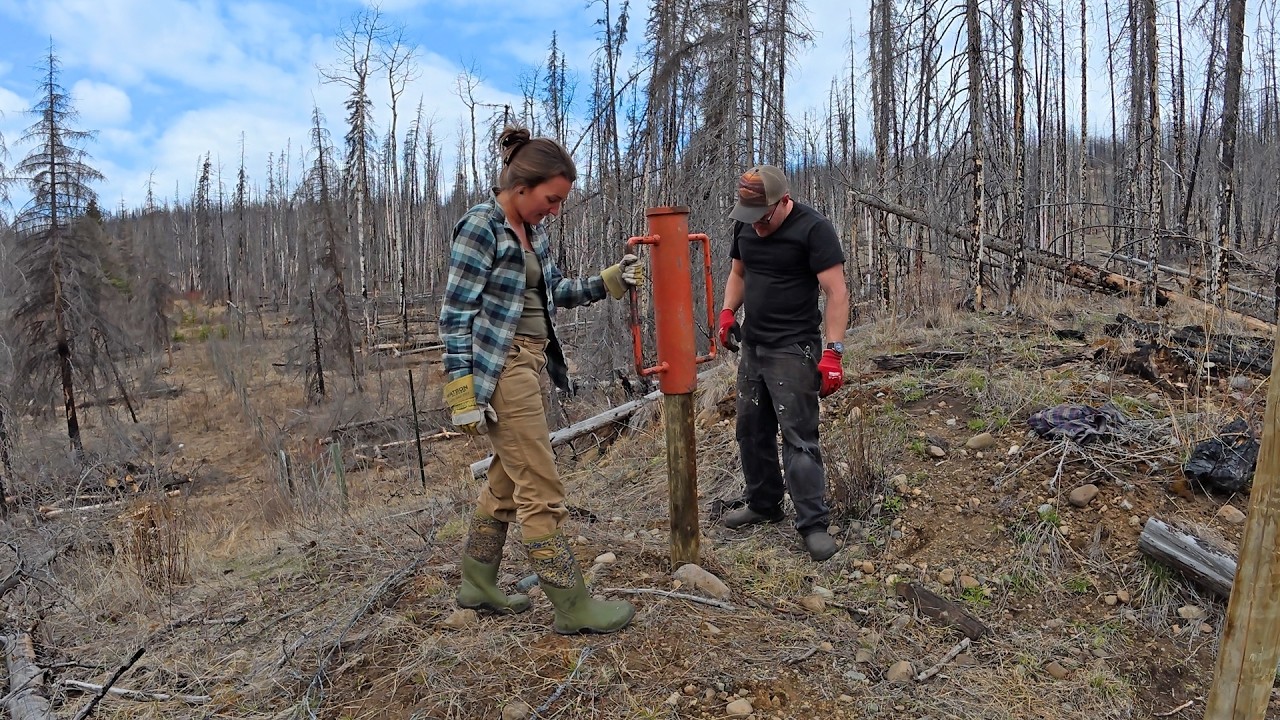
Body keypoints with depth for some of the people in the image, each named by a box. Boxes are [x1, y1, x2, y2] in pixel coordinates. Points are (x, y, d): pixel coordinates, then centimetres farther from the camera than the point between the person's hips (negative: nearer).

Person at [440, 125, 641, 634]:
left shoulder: (533, 230, 10)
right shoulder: (481, 228, -14)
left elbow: (554, 291, 19)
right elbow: (455, 315, -15)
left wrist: (607, 282, 5)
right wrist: (463, 394, -17)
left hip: (531, 363, 9)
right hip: (500, 367, -9)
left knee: (508, 480, 17)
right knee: (542, 491, -3)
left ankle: (477, 584, 33)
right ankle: (572, 606, 9)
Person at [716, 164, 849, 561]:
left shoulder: (813, 229, -14)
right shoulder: (745, 226, 7)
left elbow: (836, 291, -18)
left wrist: (832, 352, -25)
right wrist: (728, 311, 4)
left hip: (793, 350, -7)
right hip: (752, 345, 7)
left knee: (798, 436, -6)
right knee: (751, 428, 14)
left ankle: (813, 523, 4)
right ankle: (763, 504, 30)